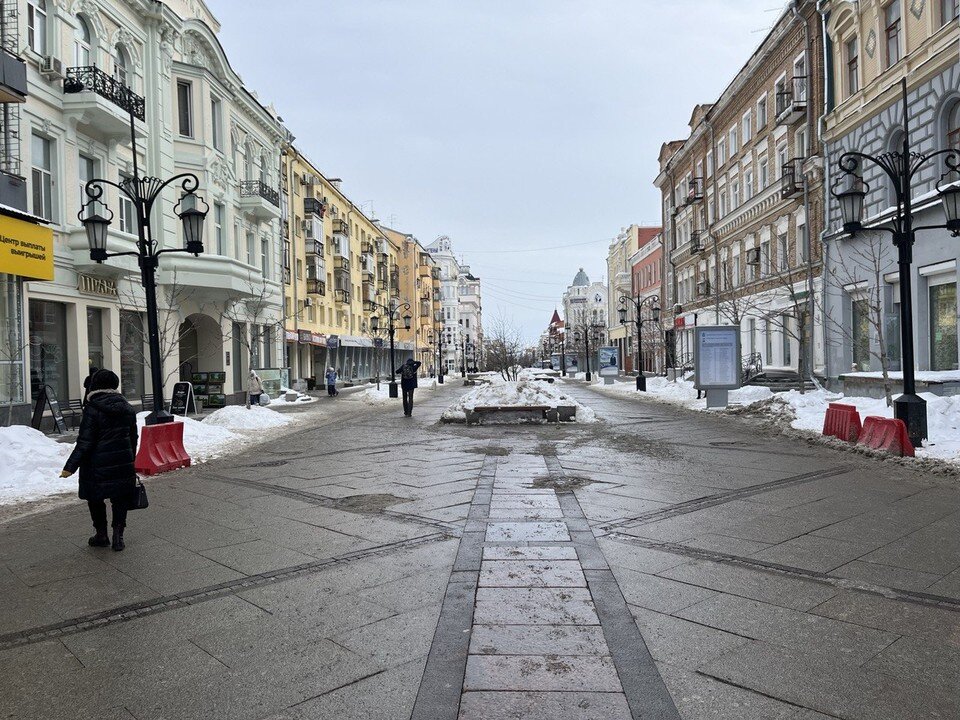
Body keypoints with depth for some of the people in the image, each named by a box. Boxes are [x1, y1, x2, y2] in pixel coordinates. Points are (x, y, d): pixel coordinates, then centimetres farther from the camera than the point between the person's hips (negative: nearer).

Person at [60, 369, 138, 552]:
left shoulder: (92, 409, -13)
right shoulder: (127, 408, 2)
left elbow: (84, 442, -15)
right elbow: (133, 437, 10)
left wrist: (70, 467, -11)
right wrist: (130, 459, 22)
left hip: (97, 464, -4)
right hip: (123, 462, 4)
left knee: (95, 499, 14)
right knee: (120, 499, 13)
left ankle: (102, 535, 22)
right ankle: (118, 536, 9)